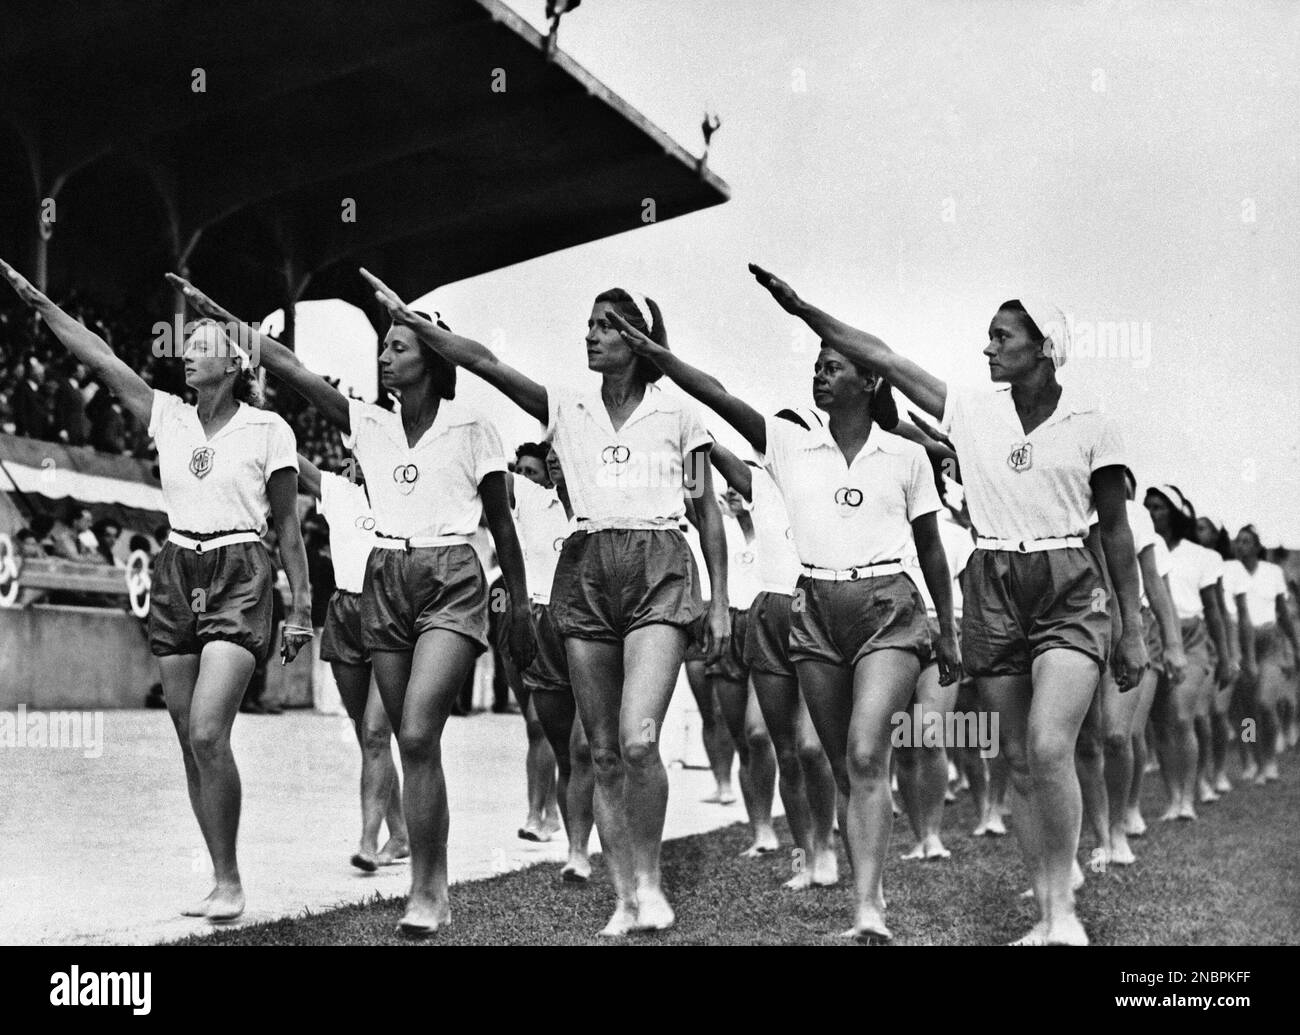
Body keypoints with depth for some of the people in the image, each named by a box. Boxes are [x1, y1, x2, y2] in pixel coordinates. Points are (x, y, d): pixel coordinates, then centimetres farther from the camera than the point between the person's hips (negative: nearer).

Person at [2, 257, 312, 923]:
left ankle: (230, 881, -7)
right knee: (191, 742, 4)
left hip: (238, 578, -5)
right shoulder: (168, 417, 10)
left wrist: (302, 607, 0)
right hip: (176, 575, 5)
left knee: (207, 732, -18)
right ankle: (222, 879, 13)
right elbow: (98, 356, 5)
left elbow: (289, 528, 2)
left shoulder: (268, 430, -1)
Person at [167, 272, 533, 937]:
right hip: (385, 582, 5)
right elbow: (290, 369, 2)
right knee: (411, 742, 6)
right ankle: (434, 886, 16)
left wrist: (522, 607, 9)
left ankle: (425, 889, -12)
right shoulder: (369, 425, 10)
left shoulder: (470, 429, 0)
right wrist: (220, 317, -8)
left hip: (452, 581, -5)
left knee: (418, 733, -19)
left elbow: (501, 524, 7)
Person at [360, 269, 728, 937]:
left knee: (639, 740, -20)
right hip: (585, 572, 3)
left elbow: (708, 512, 8)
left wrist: (719, 602, 5)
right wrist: (410, 319, -9)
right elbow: (481, 361, 1)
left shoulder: (677, 414, 5)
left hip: (658, 568, -3)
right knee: (603, 752, 4)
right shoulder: (566, 409, 11)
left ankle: (649, 876, 0)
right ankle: (625, 897, 13)